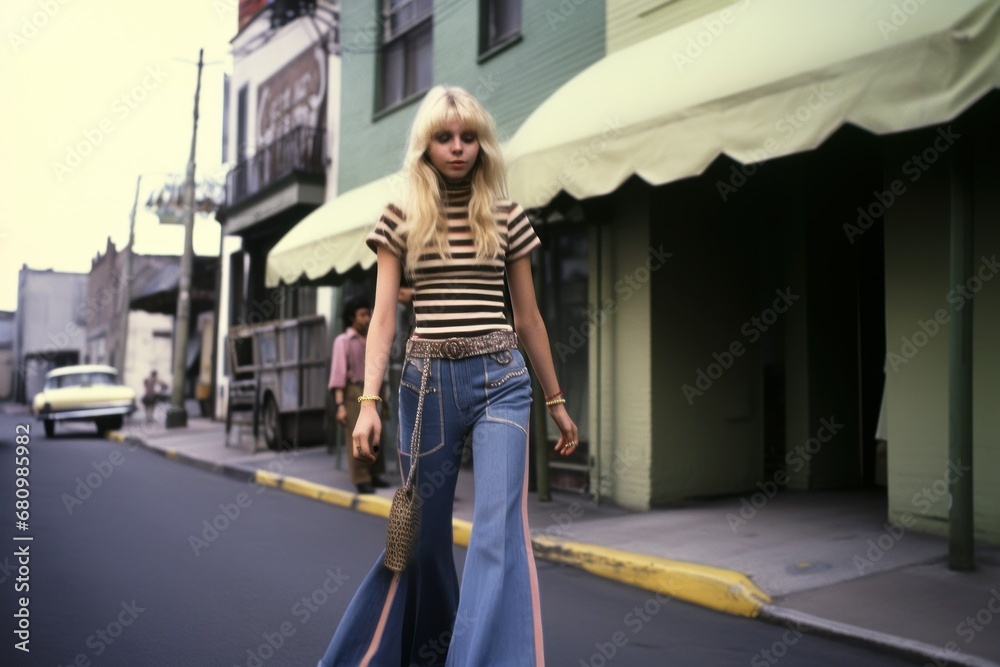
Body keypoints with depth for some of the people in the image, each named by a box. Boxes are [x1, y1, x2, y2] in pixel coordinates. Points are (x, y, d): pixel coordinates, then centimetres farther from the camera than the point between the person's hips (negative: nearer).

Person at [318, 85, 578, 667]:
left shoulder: (508, 217, 6)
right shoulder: (401, 219, 6)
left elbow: (528, 318, 11)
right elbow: (384, 315, 1)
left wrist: (556, 401, 13)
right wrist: (369, 401, -9)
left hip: (500, 380, 0)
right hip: (427, 381, 1)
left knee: (500, 527, -13)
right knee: (422, 528, 12)